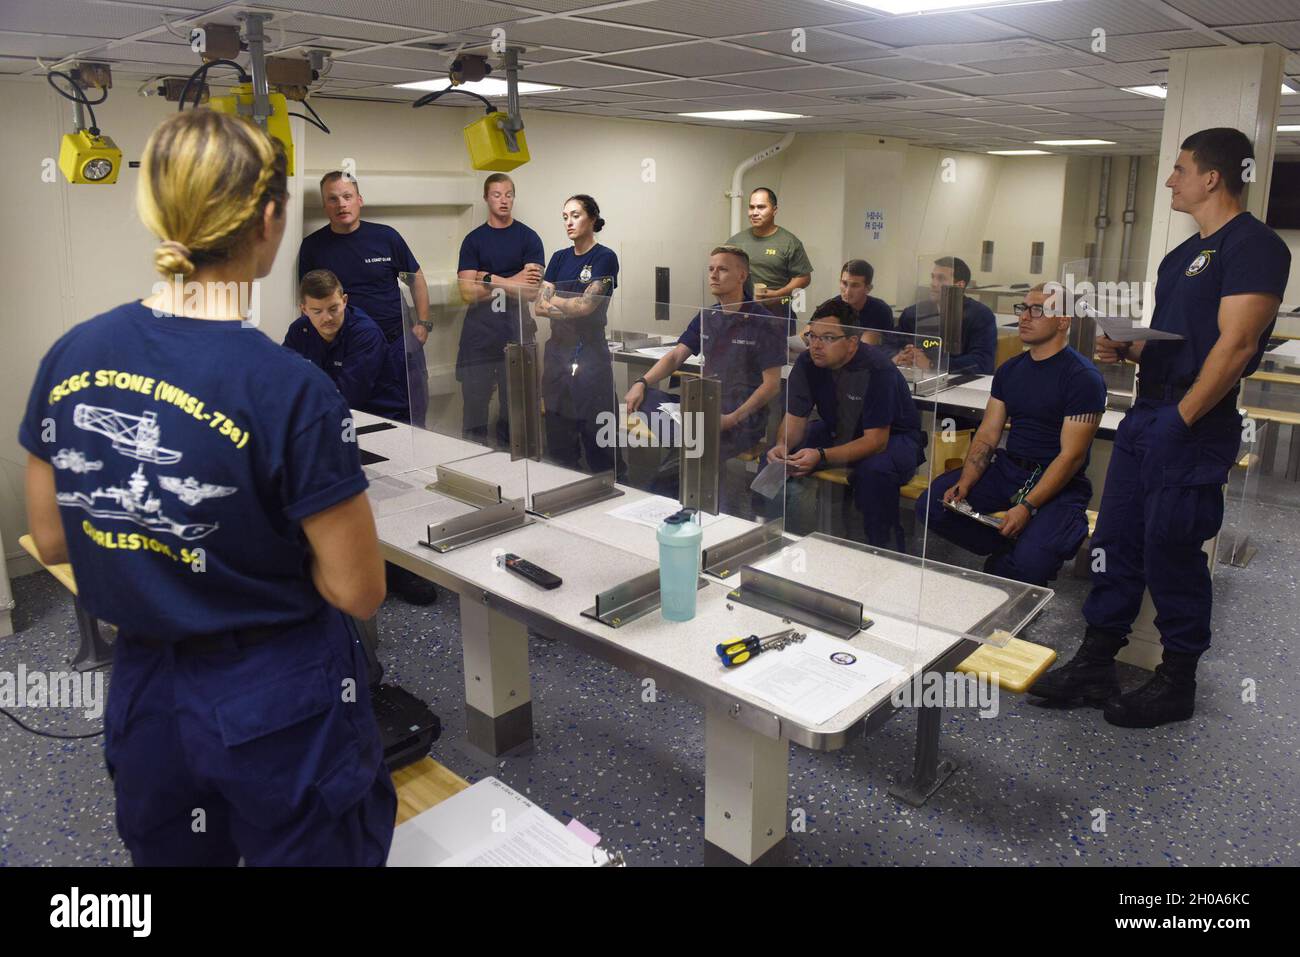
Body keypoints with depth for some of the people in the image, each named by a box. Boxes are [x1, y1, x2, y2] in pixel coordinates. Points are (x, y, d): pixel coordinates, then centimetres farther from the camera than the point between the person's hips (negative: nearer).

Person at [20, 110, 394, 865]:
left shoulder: (71, 357, -7)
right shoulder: (290, 388, -24)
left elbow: (52, 542, 6)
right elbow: (358, 592, -17)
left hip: (145, 694, 5)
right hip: (280, 705, -5)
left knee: (170, 856, 29)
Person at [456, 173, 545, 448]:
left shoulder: (528, 238, 4)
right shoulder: (473, 240, 9)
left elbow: (531, 292, -7)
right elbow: (467, 292, -2)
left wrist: (490, 280, -7)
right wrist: (511, 283, -7)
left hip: (514, 334, -1)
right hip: (478, 335, 1)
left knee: (512, 410, 2)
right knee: (474, 409, 3)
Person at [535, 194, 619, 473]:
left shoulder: (604, 258, -4)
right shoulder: (559, 258, 13)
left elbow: (587, 305, -14)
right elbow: (539, 306, 3)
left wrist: (553, 301, 1)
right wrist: (575, 306, -10)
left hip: (591, 354, -6)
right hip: (558, 351, 6)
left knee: (597, 439, -4)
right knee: (558, 438, 10)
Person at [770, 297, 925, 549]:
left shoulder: (877, 369, -30)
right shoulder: (808, 362, -12)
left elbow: (876, 440, -32)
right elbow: (795, 417, -8)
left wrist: (821, 457, -46)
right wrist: (782, 445, -32)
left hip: (892, 437, -5)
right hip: (839, 432, 6)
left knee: (874, 470, -39)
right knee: (777, 455, -15)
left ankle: (883, 549, -16)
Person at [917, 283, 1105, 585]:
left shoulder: (1083, 377, -11)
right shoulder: (1010, 369, 10)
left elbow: (1071, 455, -17)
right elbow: (987, 434, 6)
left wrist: (1027, 507, -26)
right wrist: (965, 483, -12)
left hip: (1059, 484, -6)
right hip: (1008, 468, 6)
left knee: (1030, 563, -30)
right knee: (930, 505, -14)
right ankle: (1008, 552, 4)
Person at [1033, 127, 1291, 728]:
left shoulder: (1253, 246, -11)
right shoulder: (1184, 253, 18)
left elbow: (1236, 344, -19)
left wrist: (1183, 419, -20)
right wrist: (1124, 350, 5)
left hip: (1193, 430, -9)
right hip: (1145, 418, 9)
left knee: (1172, 554, -1)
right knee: (1115, 542, 9)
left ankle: (1176, 684, 17)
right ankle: (1094, 666, 19)